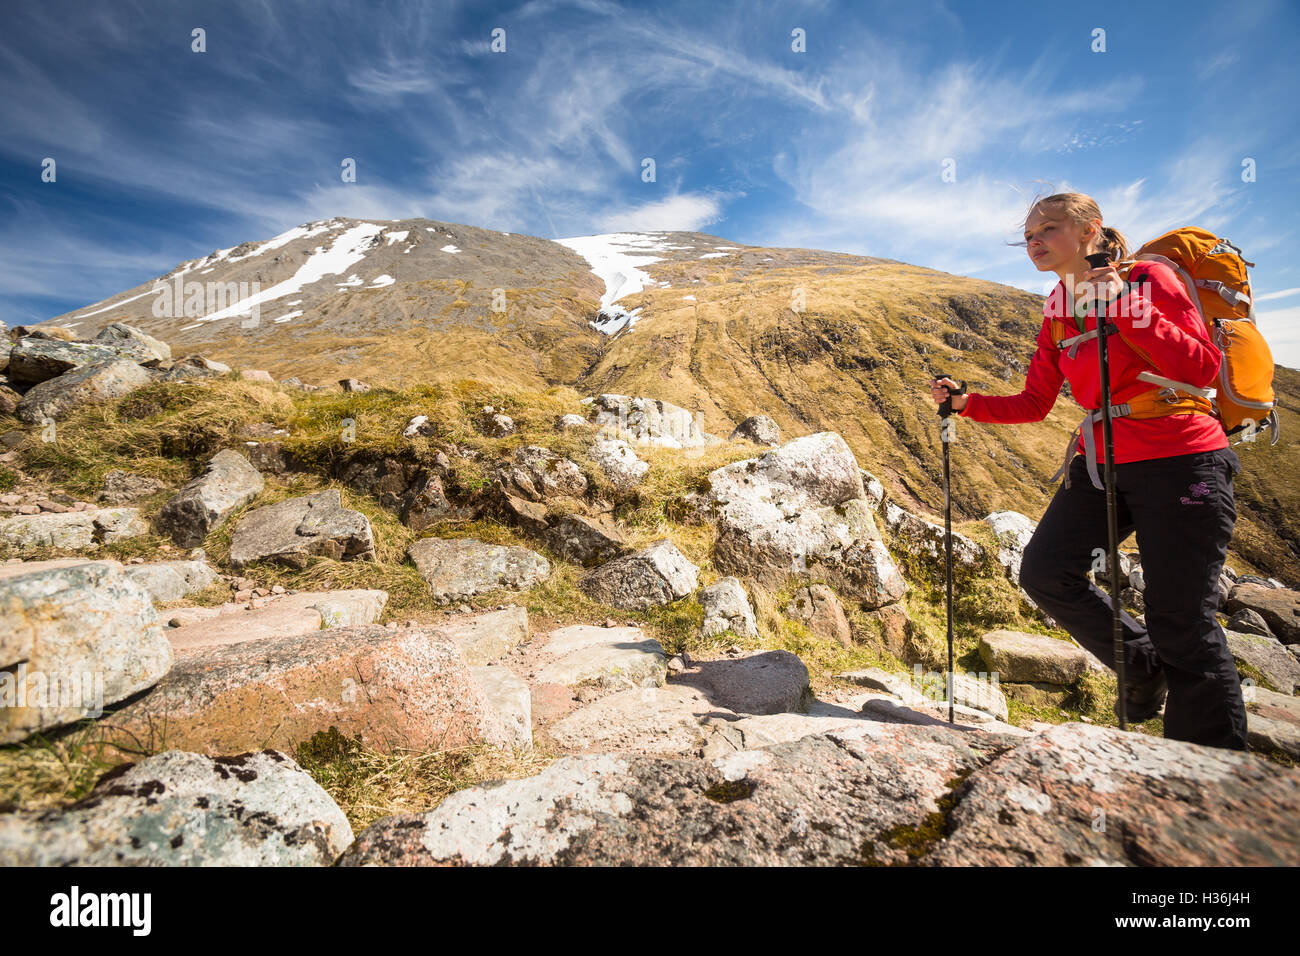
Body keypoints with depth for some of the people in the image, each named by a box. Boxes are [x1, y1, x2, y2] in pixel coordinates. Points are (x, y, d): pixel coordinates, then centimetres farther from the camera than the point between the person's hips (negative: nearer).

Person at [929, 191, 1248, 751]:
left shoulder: (1149, 277, -6)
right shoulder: (1057, 316, 11)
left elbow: (1202, 368, -16)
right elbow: (1034, 405, 11)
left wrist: (1125, 305, -22)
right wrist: (966, 402, -1)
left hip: (1180, 462, -6)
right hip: (1100, 463, 6)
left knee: (1181, 621, -2)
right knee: (1044, 572, -4)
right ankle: (1144, 666, 20)